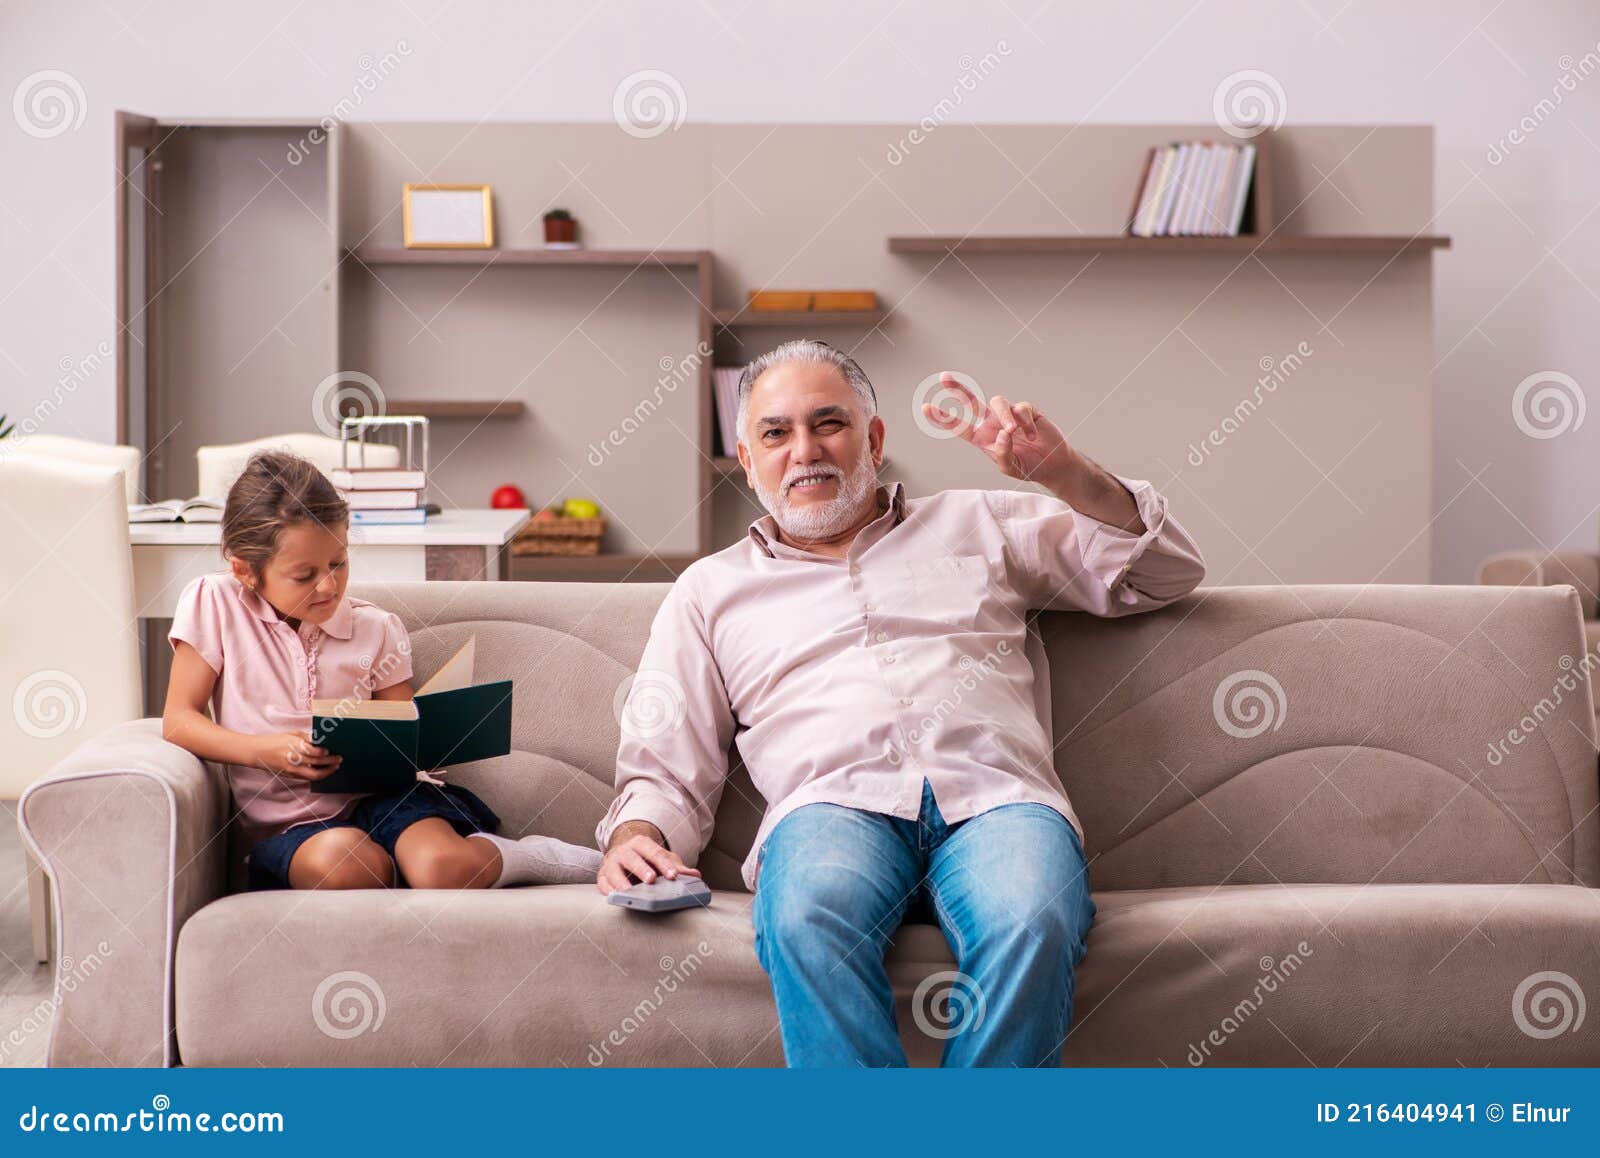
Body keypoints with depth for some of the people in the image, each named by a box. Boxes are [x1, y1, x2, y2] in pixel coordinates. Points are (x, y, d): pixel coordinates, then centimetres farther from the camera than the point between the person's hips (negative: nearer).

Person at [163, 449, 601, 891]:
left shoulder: (375, 629, 8)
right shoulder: (214, 605, 2)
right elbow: (179, 719, 0)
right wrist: (264, 750, -17)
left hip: (378, 795, 0)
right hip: (292, 828, 0)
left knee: (443, 868, -34)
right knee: (335, 859, -38)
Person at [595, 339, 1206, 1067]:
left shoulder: (979, 525, 28)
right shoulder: (712, 589, 27)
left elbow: (1163, 575, 26)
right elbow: (666, 770, 21)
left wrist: (1063, 472, 10)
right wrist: (635, 837, -3)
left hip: (997, 796, 1)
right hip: (834, 804, 0)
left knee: (1033, 925, -36)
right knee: (808, 923, -38)